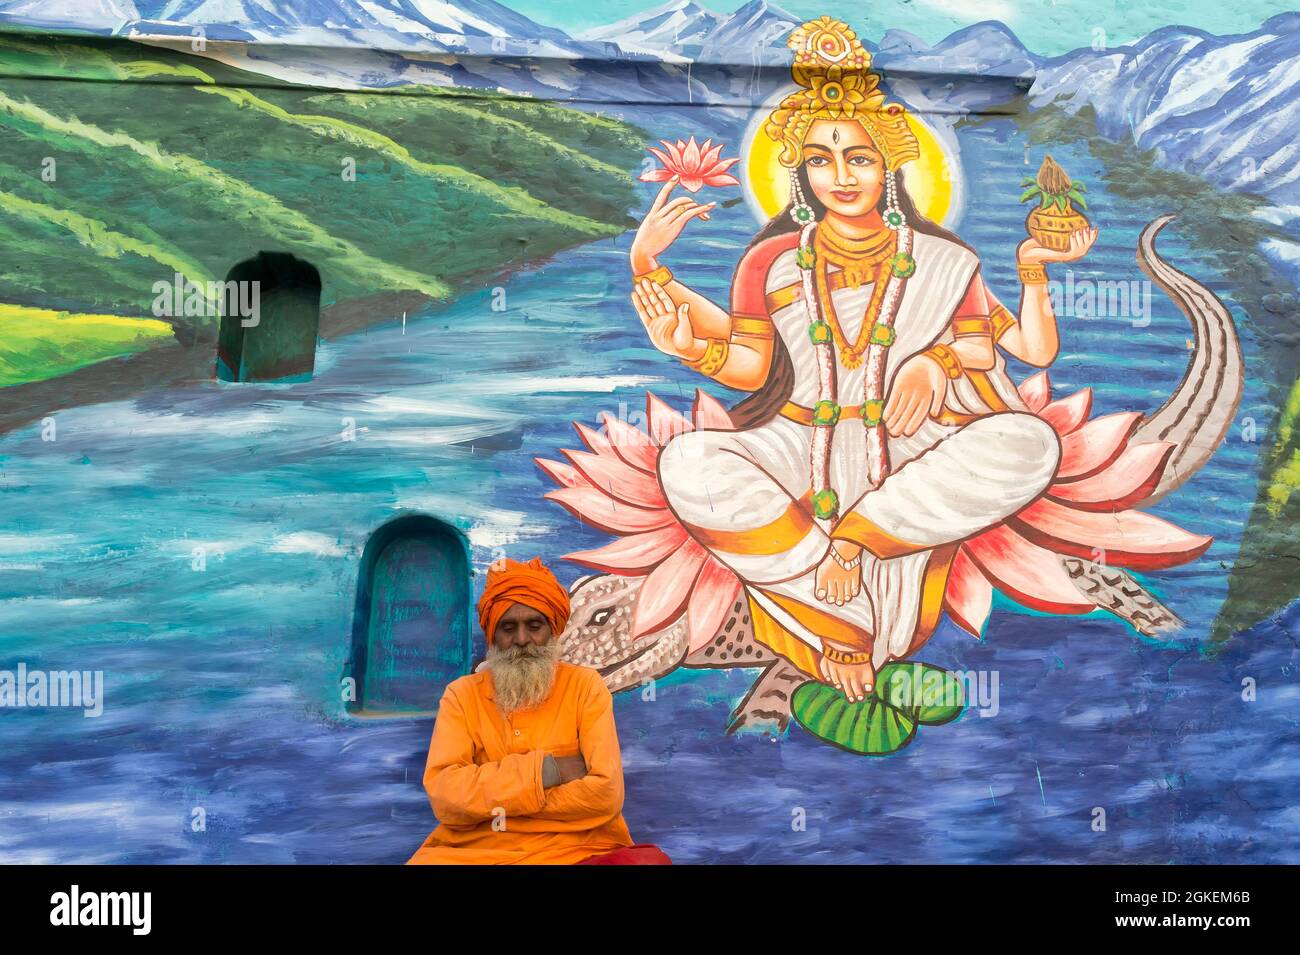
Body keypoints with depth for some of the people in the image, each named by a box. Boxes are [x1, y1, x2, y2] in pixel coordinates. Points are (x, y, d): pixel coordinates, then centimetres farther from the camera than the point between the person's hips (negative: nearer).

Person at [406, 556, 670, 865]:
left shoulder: (585, 686, 6)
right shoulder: (462, 694, 10)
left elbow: (605, 793, -6)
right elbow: (444, 794, -4)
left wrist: (490, 800, -5)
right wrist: (546, 771, -9)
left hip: (576, 850, -1)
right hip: (475, 851, 1)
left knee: (649, 861, -30)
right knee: (427, 863, -31)